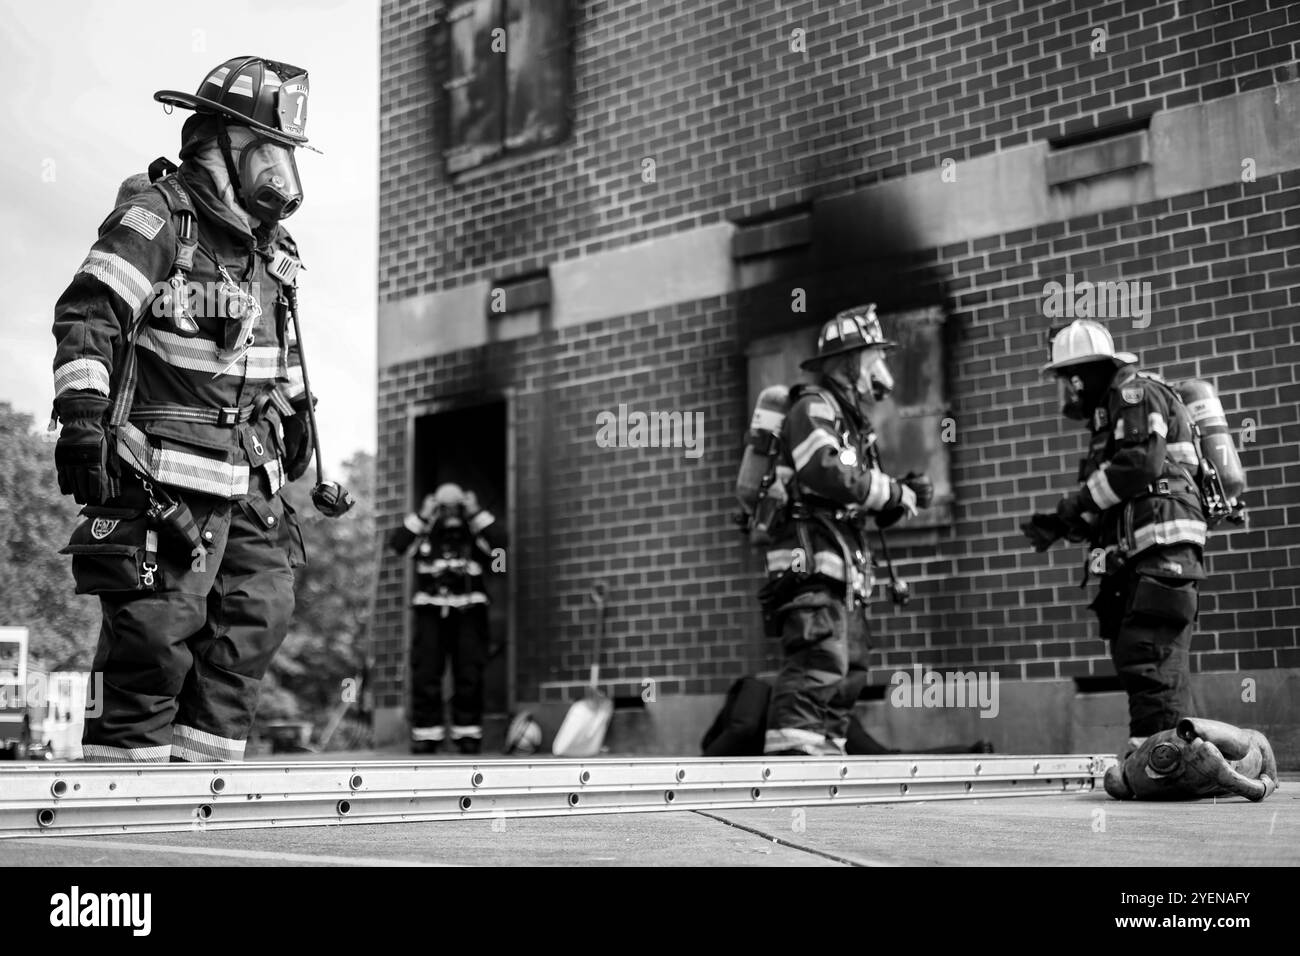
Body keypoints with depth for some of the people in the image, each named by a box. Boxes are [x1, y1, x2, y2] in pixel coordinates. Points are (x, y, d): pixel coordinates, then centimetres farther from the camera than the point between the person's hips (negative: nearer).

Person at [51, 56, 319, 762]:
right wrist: (82, 409, -28)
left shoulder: (267, 247, 16)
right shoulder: (155, 215, -8)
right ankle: (124, 761, 5)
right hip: (166, 473, -8)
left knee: (260, 611, 7)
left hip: (248, 478, 8)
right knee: (157, 628, -7)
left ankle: (208, 753, 17)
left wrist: (293, 406, 32)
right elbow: (87, 315, -18)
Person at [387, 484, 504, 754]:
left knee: (469, 675, -2)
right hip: (431, 611, 0)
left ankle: (468, 732, 4)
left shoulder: (474, 536, 11)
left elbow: (498, 544, -6)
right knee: (425, 673, -3)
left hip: (468, 612, 0)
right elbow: (396, 543, -6)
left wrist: (476, 515, -3)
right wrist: (422, 517, -6)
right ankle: (425, 733, 1)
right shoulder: (424, 536, 10)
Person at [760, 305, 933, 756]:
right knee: (817, 667, -22)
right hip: (811, 559, -10)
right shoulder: (814, 407, -6)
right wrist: (898, 493, -13)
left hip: (845, 566, 10)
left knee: (848, 676, 12)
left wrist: (902, 493, 2)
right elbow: (827, 473, -23)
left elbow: (864, 496, 23)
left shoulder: (851, 420, 23)